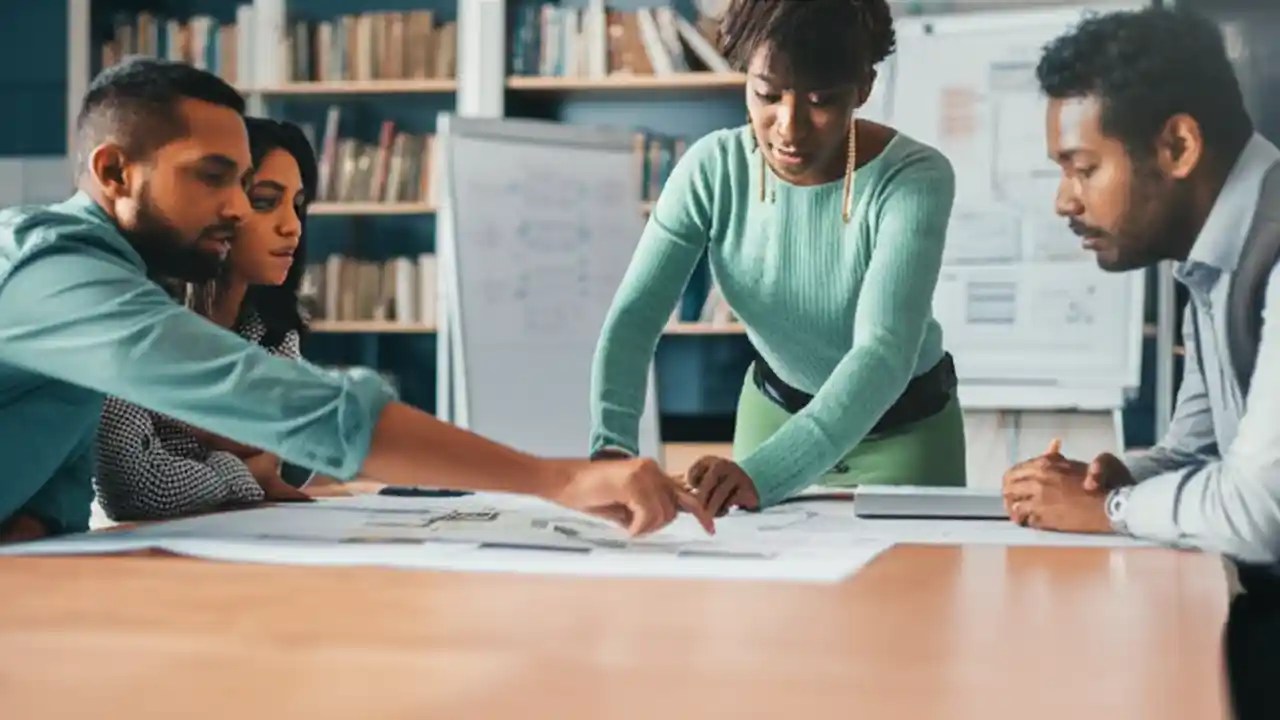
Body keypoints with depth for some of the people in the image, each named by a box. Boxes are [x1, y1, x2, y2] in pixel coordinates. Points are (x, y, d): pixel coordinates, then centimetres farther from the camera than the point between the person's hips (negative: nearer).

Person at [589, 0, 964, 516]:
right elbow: (634, 316, -23)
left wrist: (761, 474, -54)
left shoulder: (915, 178, -29)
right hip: (773, 411, 2)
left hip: (906, 427, -2)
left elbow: (884, 353, -39)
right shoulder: (713, 168, -20)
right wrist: (612, 445, -43)